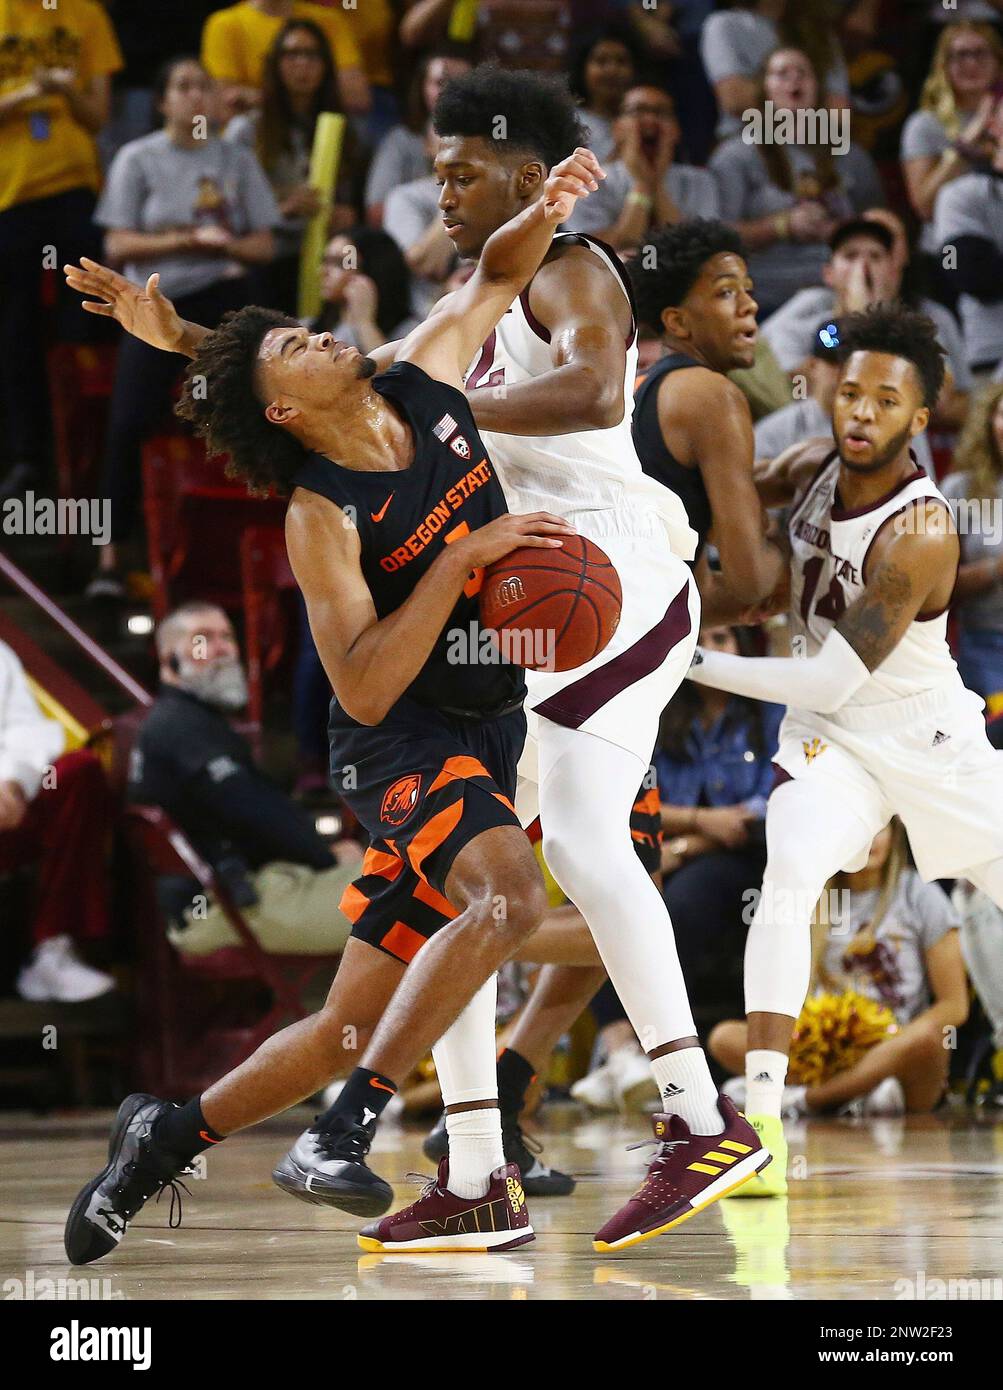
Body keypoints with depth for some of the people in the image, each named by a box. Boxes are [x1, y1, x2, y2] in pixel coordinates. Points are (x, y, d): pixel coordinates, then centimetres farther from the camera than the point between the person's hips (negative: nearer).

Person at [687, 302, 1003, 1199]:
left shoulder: (919, 534, -28)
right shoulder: (811, 469, -9)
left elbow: (831, 681, -30)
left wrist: (699, 664, -30)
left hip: (930, 734, -3)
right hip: (830, 734, 3)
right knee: (787, 882, -23)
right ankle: (763, 1120, -28)